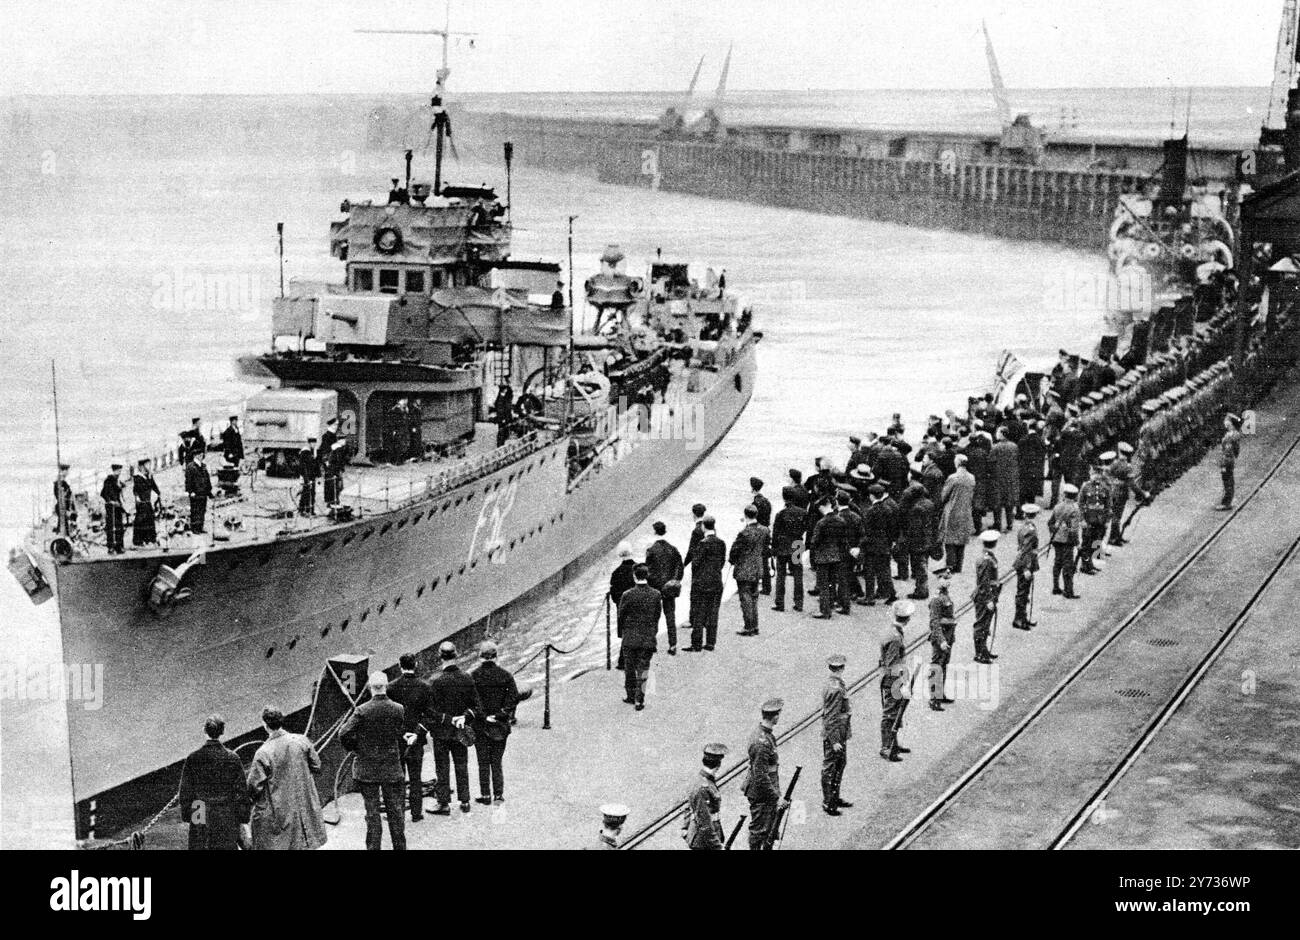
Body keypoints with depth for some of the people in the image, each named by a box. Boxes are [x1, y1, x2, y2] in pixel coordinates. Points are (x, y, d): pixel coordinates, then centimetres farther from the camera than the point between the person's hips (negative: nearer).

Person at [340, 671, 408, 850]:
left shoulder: (362, 710, -15)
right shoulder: (398, 709, -7)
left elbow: (344, 734, -17)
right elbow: (400, 737, 0)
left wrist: (352, 748, 0)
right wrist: (408, 739, 21)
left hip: (367, 768, -2)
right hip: (392, 768, 2)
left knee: (372, 811, 7)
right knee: (395, 810, 14)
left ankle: (373, 847, 11)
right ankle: (400, 846, 22)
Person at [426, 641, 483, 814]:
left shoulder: (435, 682, -15)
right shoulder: (467, 680, -3)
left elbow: (430, 711, -18)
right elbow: (477, 707, -3)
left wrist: (448, 719, -15)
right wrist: (465, 717, -12)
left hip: (441, 733, -3)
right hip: (461, 734, 3)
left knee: (442, 769, 5)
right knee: (462, 768, 14)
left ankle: (444, 805, 7)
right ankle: (464, 802, 18)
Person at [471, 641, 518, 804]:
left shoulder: (474, 676, -5)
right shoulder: (505, 675, -1)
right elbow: (515, 696, -9)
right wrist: (505, 714, -7)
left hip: (480, 724, -2)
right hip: (501, 725, 2)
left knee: (483, 763, 6)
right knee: (497, 762, 10)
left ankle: (485, 795, 5)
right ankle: (498, 794, 7)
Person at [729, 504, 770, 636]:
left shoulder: (744, 533, -22)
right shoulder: (764, 530, -1)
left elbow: (734, 551, -14)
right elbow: (767, 549, 8)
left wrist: (732, 560, 6)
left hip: (743, 571, -7)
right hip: (758, 570, 7)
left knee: (746, 599, 2)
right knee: (754, 598, 17)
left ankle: (749, 628, 5)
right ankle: (755, 627, 22)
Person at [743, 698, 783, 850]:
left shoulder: (765, 733, 2)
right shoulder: (761, 743, -30)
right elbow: (760, 775, -28)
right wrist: (776, 796, -21)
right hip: (761, 793, -10)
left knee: (770, 825, 24)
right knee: (759, 829, 7)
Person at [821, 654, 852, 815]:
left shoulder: (832, 683, 5)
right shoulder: (835, 689, -26)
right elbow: (830, 718, -25)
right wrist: (834, 741, -21)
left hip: (840, 735, 10)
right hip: (833, 735, -10)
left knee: (841, 763, 20)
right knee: (830, 768, 2)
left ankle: (835, 798, 32)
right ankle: (828, 803, 12)